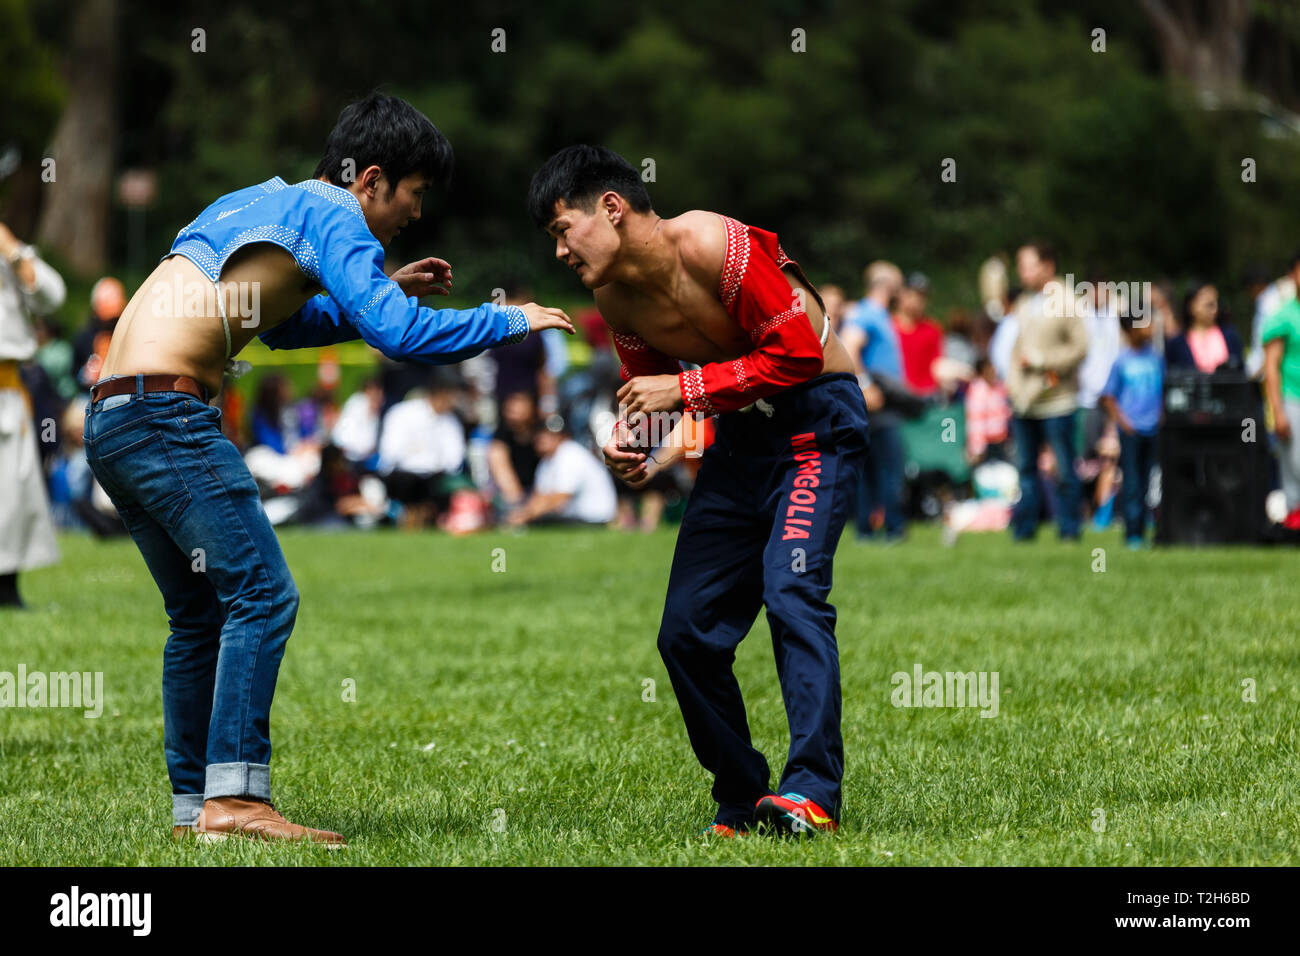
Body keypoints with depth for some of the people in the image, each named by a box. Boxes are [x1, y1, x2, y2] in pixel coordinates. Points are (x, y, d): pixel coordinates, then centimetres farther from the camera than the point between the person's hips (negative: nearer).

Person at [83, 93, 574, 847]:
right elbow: (401, 335, -16)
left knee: (201, 615, 15)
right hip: (165, 412, -10)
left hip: (112, 421, 10)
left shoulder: (268, 202, 24)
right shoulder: (329, 213, -4)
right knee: (263, 593, -12)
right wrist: (510, 320, -3)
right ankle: (234, 797, -18)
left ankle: (192, 807, 16)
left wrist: (385, 290, 34)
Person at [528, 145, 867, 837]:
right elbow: (661, 406, 13)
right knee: (686, 629, 2)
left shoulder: (713, 247, -22)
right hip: (739, 434, 8)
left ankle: (812, 792, -30)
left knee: (790, 586, -26)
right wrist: (644, 459, -10)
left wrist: (683, 387, -23)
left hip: (817, 421, -8)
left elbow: (798, 353, -23)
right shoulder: (613, 298, 2)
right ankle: (740, 799, 13)